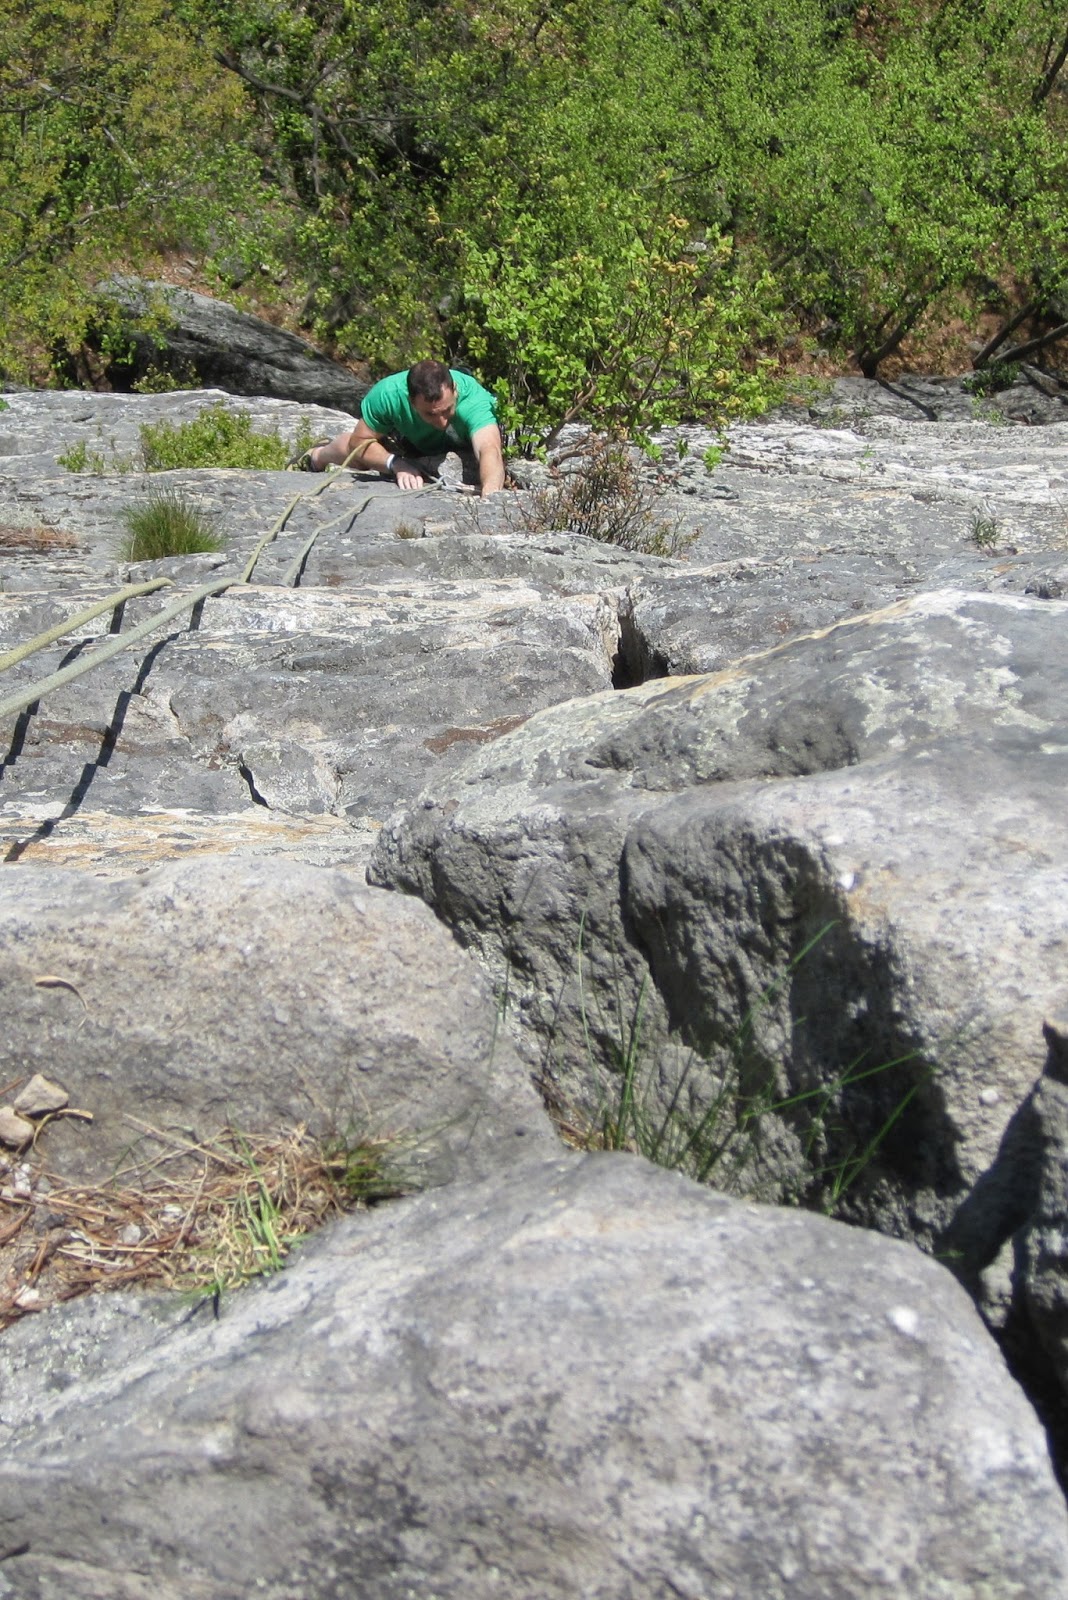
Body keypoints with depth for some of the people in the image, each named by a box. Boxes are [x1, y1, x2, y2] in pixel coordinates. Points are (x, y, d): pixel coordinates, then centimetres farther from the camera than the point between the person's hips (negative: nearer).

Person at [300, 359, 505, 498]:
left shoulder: (473, 399, -50)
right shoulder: (388, 395, -41)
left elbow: (490, 450, -67)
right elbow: (359, 442, -26)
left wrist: (490, 495, -87)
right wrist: (396, 463, -44)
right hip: (408, 436, 1)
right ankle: (317, 456, 42)